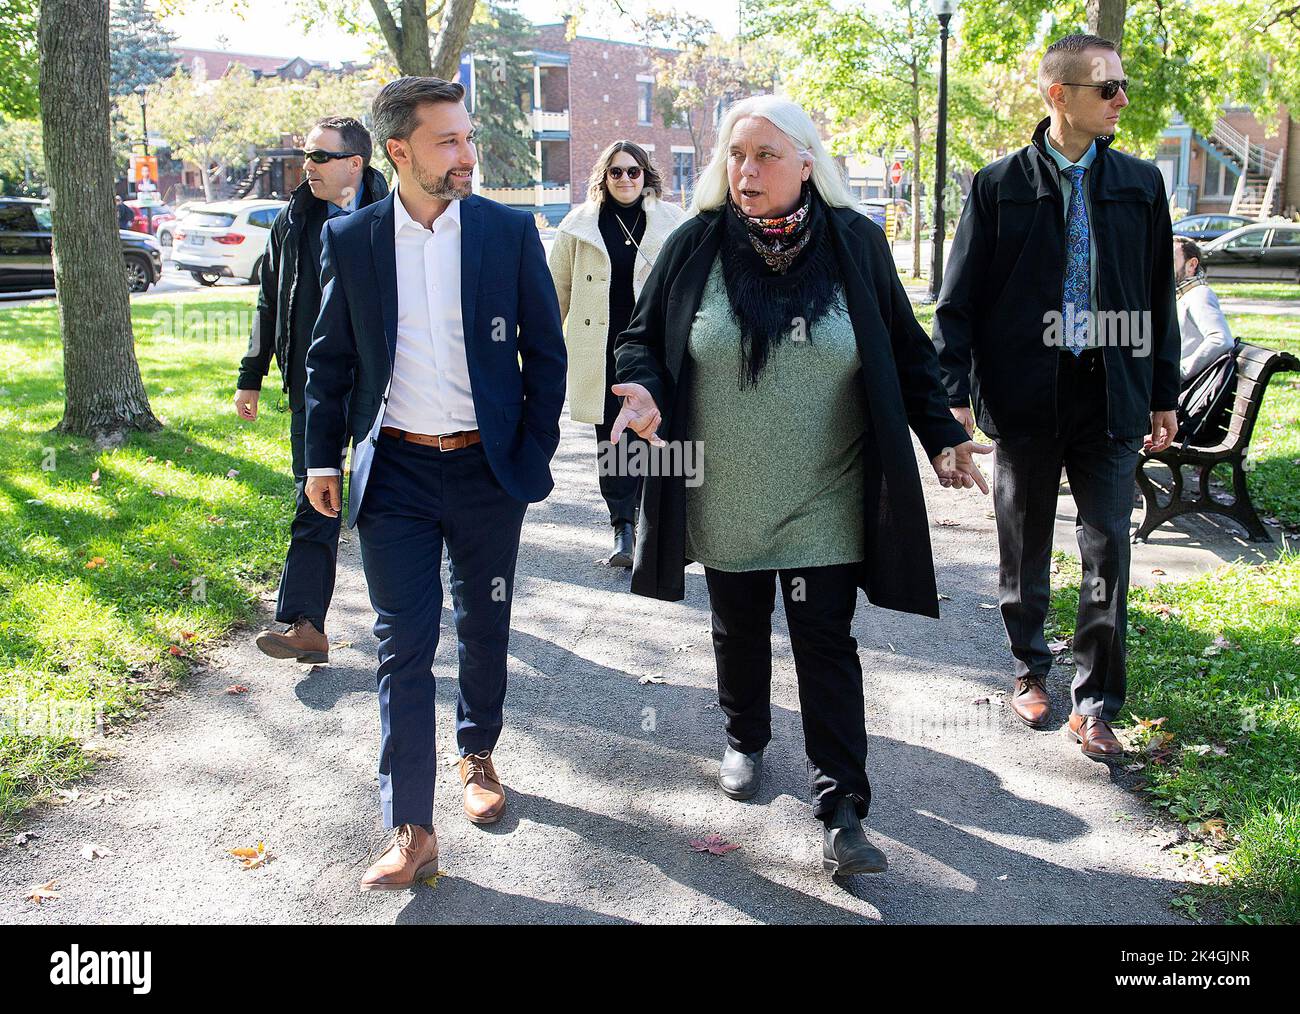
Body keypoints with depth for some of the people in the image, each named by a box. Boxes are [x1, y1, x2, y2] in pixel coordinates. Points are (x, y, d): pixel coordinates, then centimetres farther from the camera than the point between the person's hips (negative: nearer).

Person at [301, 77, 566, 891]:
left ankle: (479, 755, 40)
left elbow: (545, 349, 2)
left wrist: (535, 451, -2)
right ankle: (412, 832, 7)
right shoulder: (350, 239, 0)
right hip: (395, 468, 0)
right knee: (404, 647, 1)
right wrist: (323, 459, 2)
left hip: (487, 466, 1)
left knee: (485, 630, 15)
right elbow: (330, 357, 7)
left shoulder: (510, 230, -2)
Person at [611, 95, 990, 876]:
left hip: (824, 503, -1)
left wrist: (943, 435, -1)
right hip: (724, 502, 2)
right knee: (739, 632, 18)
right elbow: (644, 338, 5)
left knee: (827, 644, -1)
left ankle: (841, 808, 6)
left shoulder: (855, 244, -3)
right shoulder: (697, 246, -3)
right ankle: (747, 741, 43)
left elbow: (905, 351, 5)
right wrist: (644, 389, -17)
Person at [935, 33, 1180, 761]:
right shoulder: (1000, 185, -1)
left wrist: (1164, 394, 9)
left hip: (1111, 396, 2)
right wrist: (954, 394, -10)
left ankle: (1096, 705, 14)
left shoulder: (1140, 183, 7)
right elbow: (959, 299, -2)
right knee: (1025, 550, 11)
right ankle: (1032, 672, 32)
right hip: (1025, 396, -1)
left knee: (1110, 552, 1)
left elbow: (1159, 296, 11)